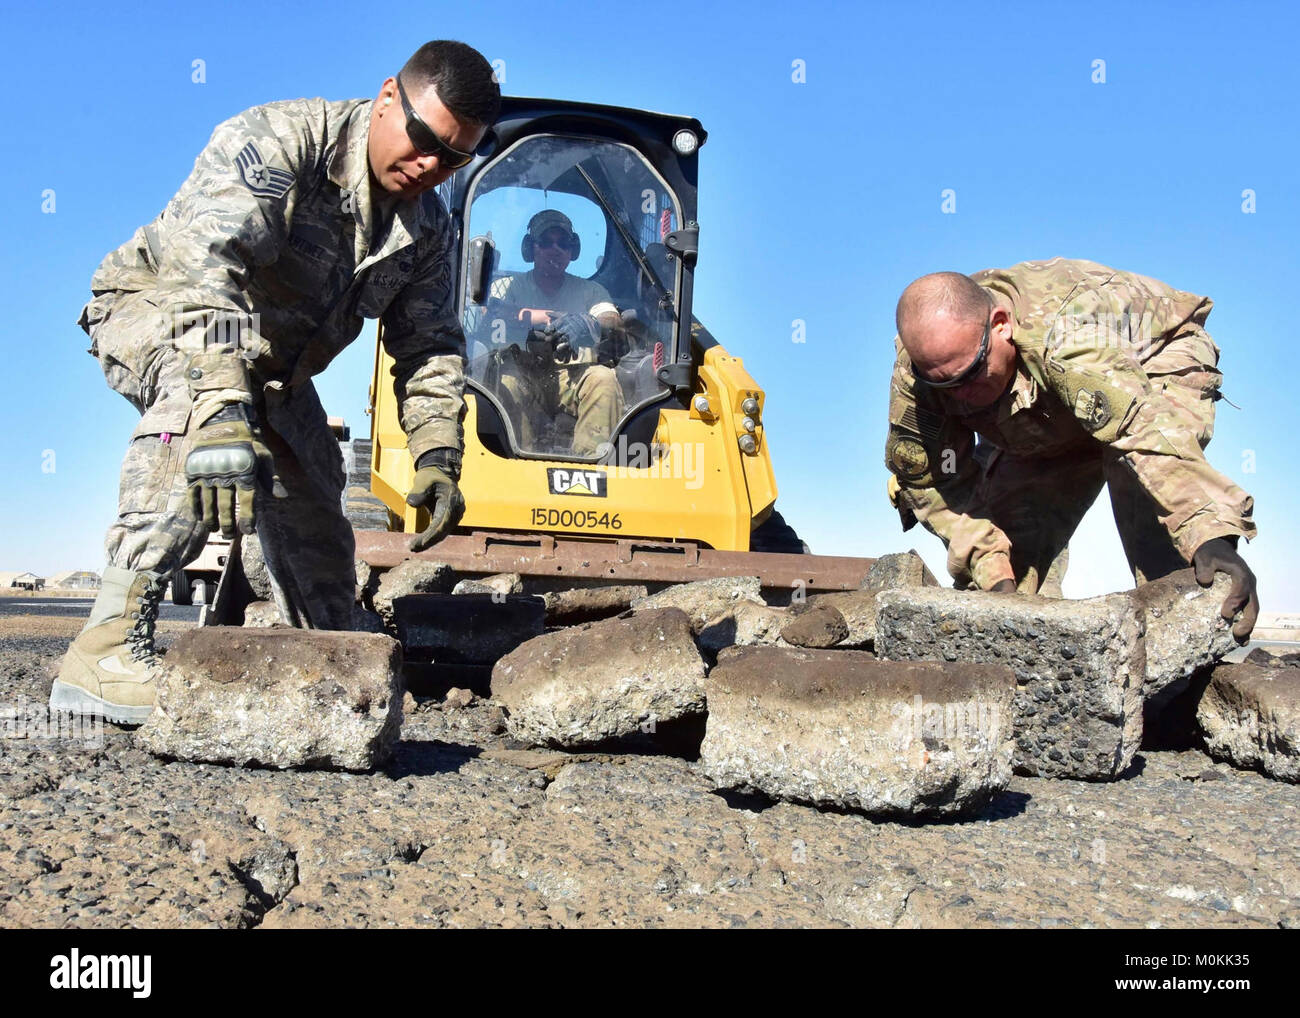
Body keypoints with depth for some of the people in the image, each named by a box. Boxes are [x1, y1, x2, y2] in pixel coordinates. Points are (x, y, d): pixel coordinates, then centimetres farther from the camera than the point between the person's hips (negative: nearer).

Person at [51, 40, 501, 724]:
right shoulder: (279, 139, -31)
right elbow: (206, 261, -45)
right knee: (199, 390, -39)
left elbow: (430, 347, -3)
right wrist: (222, 407, -59)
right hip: (157, 310, -8)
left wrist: (437, 457, -19)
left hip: (271, 367, 8)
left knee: (312, 505, 8)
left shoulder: (427, 227, -6)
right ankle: (109, 647, -45)